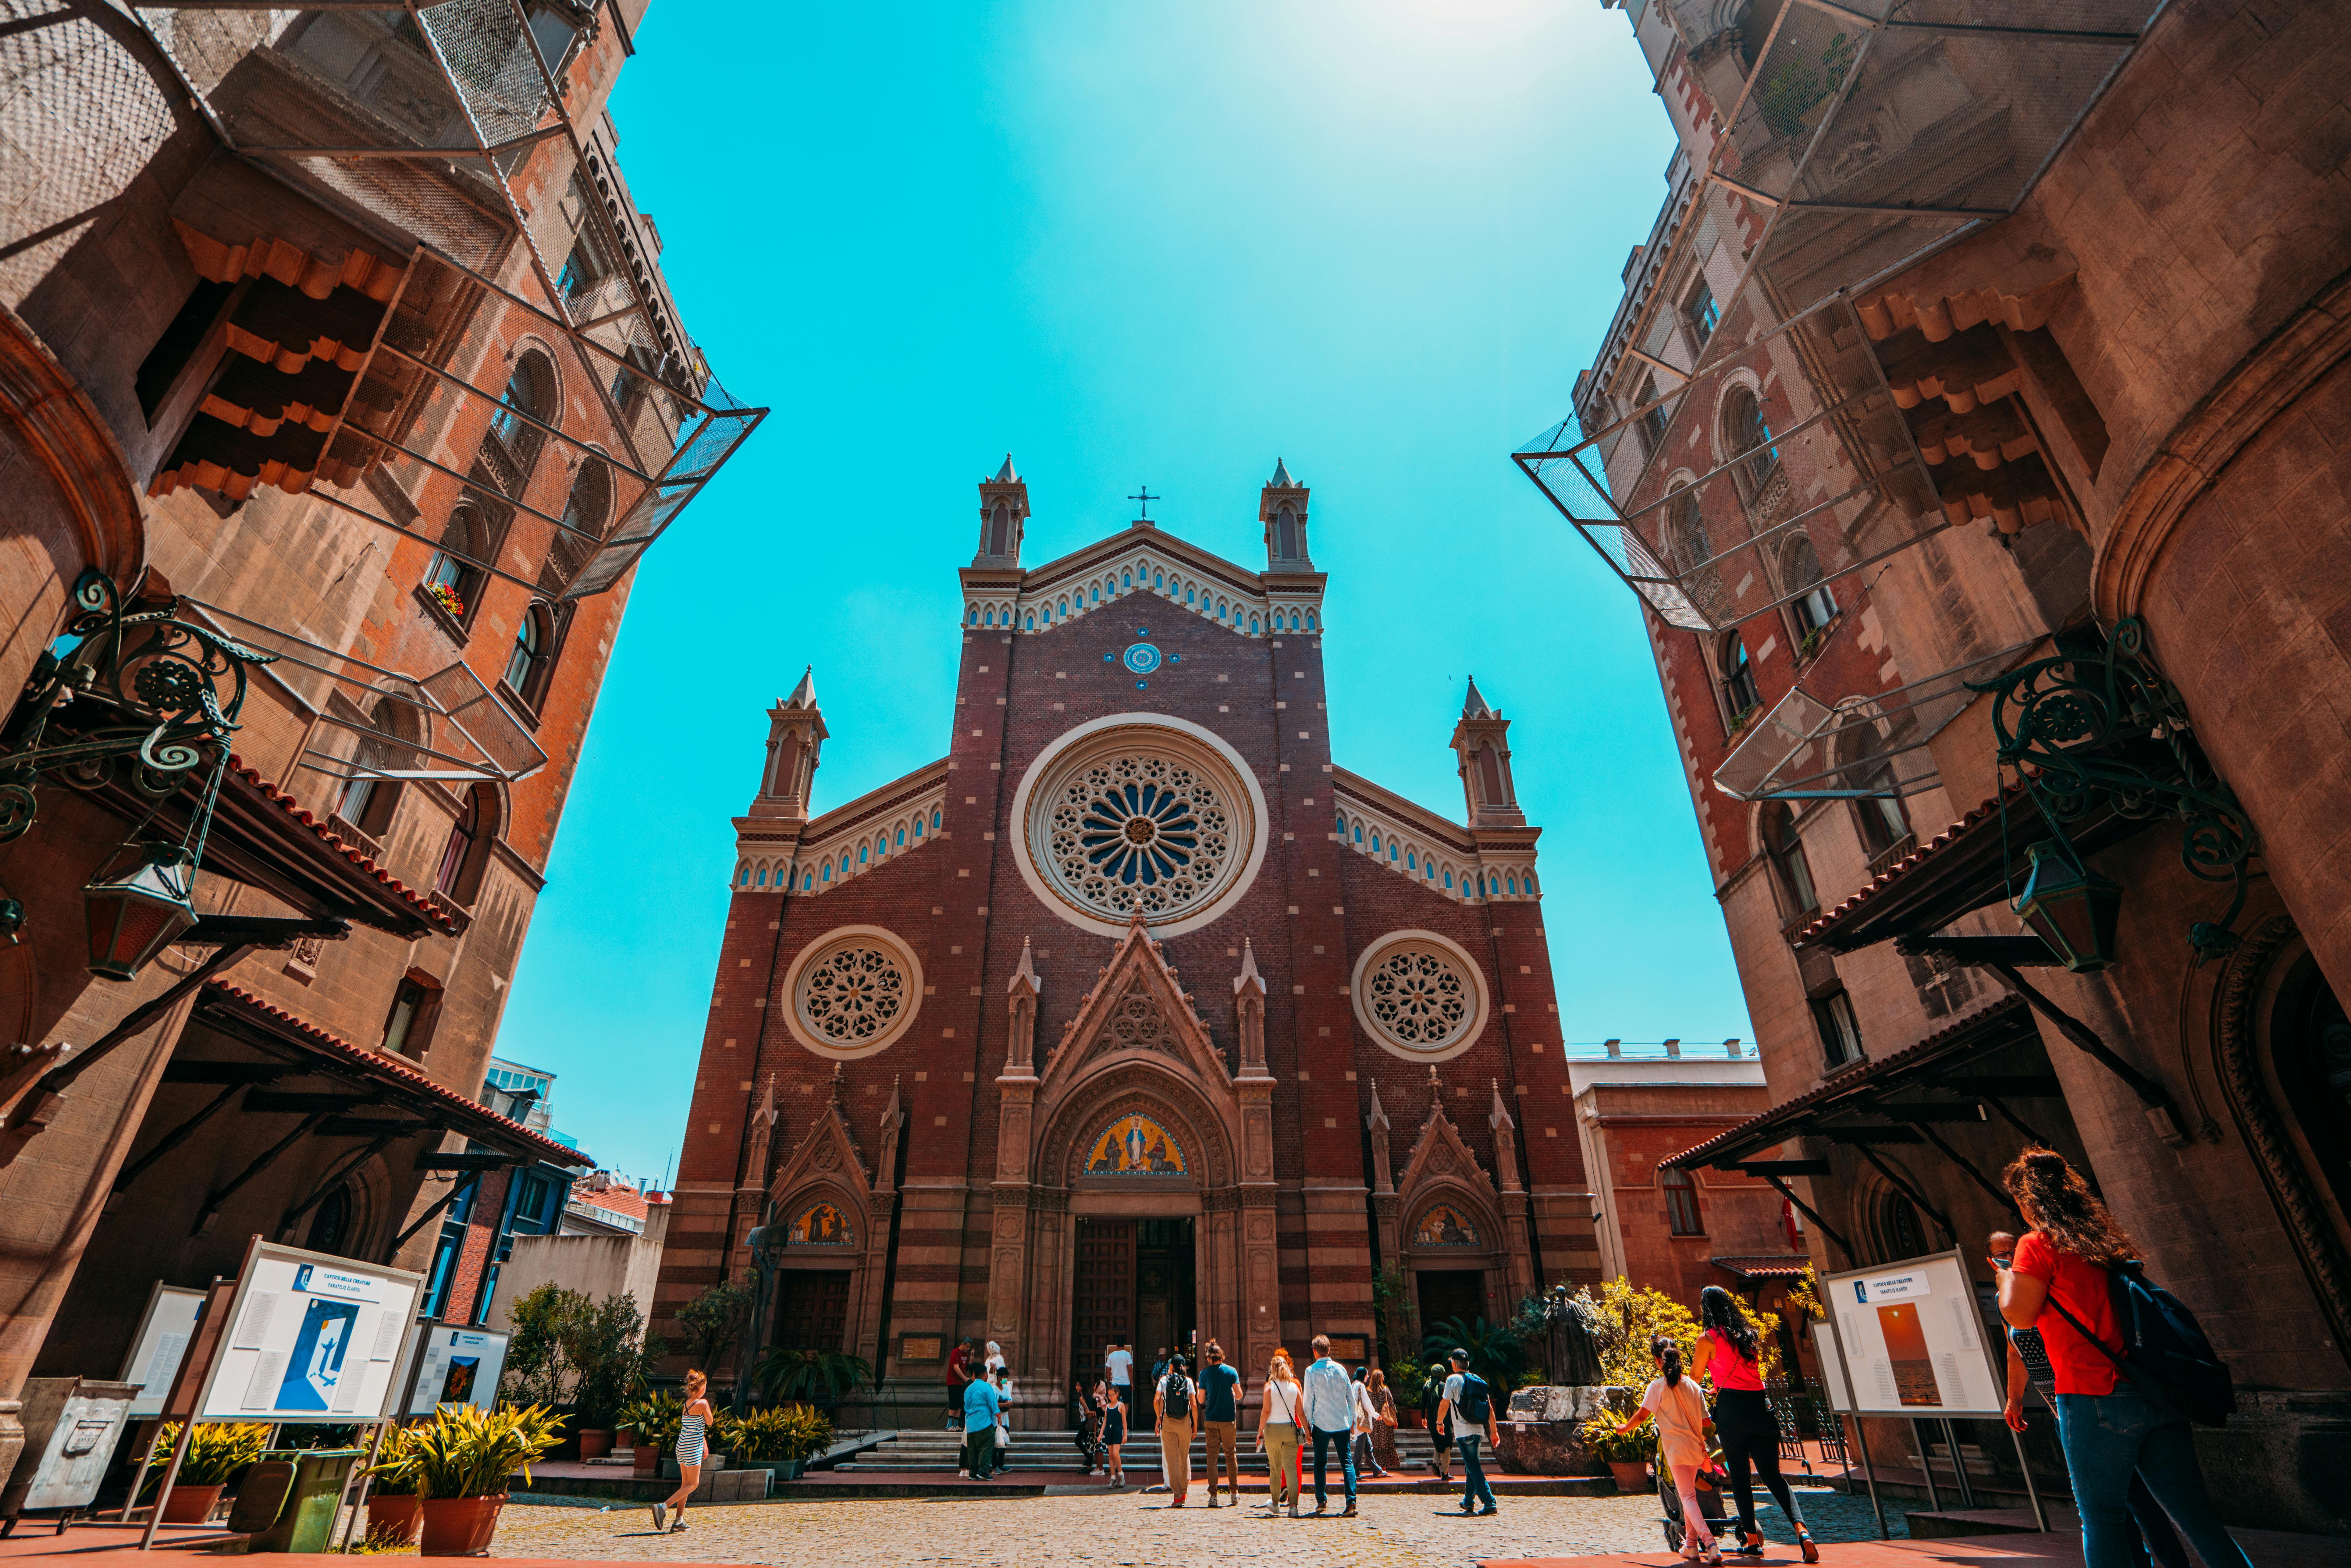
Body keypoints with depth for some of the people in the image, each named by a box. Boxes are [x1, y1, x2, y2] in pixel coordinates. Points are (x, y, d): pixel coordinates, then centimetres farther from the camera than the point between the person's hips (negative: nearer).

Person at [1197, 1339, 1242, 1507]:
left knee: (1212, 1457, 4)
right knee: (1231, 1456, 14)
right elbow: (1239, 1395, -4)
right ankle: (1234, 1492, 19)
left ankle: (1213, 1495, -1)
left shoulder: (1205, 1373, -2)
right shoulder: (1232, 1371, -2)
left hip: (1211, 1420, 0)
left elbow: (1201, 1400, 1)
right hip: (1229, 1419, 0)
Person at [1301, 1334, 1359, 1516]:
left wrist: (1308, 1425, 5)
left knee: (1320, 1462, 12)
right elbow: (1351, 1397, 7)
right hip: (1343, 1423, 2)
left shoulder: (1311, 1371, -5)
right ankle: (1351, 1503, -9)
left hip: (1322, 1424, -2)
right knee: (1347, 1462, 2)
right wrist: (1352, 1421, 17)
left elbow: (1309, 1400, -4)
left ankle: (1322, 1501, 12)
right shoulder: (1340, 1369, 3)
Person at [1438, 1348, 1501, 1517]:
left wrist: (1439, 1422, 9)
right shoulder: (1479, 1381, 9)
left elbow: (1444, 1405, -7)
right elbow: (1490, 1408, 8)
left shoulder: (1453, 1379, -8)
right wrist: (1494, 1431, 13)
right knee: (1471, 1465, 20)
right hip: (1479, 1430, 7)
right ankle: (1468, 1502, 29)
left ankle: (1490, 1503, -12)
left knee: (1474, 1468, -4)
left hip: (1463, 1431, -7)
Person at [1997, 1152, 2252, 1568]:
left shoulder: (2038, 1244, -7)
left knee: (2102, 1520, 5)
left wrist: (2007, 1280, 6)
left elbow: (2019, 1315, -12)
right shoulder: (2106, 1239, 15)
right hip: (2157, 1398, 7)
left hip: (2096, 1398, -7)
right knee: (2199, 1521, 9)